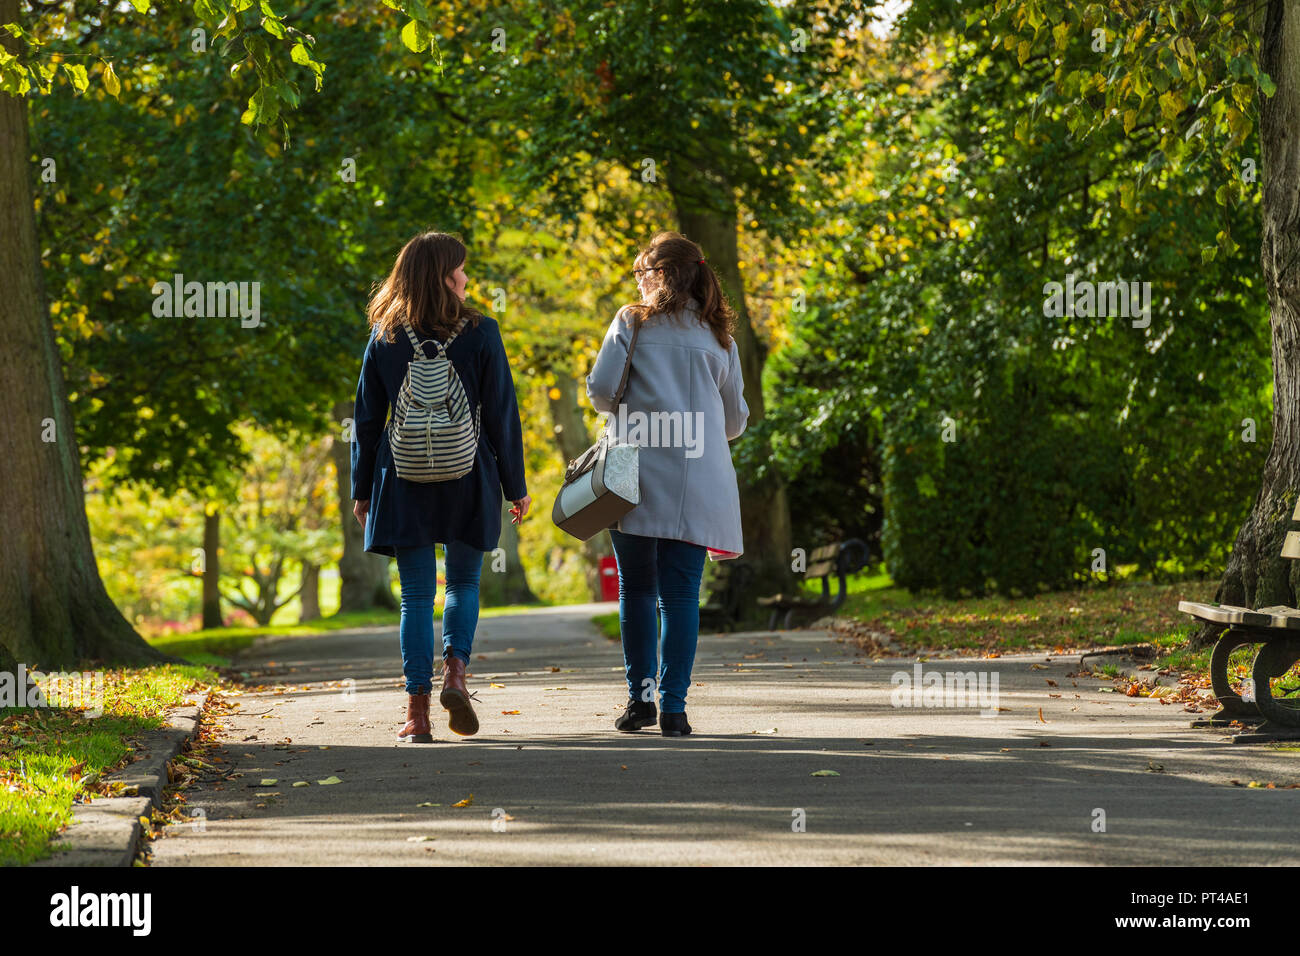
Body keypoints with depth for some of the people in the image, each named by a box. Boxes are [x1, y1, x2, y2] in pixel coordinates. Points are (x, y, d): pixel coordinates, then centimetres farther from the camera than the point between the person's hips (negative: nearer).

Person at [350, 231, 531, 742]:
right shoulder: (480, 333, -5)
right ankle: (455, 671, -8)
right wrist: (515, 485, 4)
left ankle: (418, 712, 0)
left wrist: (362, 489, 12)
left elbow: (366, 419, 4)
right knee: (464, 584, 16)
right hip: (466, 478, -1)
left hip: (405, 481, 1)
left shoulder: (384, 337, 1)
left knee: (417, 594, 5)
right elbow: (501, 416, -3)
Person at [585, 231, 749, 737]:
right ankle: (673, 705, -5)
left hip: (637, 471, -1)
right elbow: (736, 419, 13)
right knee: (680, 594, 0)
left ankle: (640, 697, 10)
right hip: (697, 482, 1)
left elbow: (600, 388, -5)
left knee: (636, 590, 10)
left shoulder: (632, 322, 3)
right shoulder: (718, 336, 10)